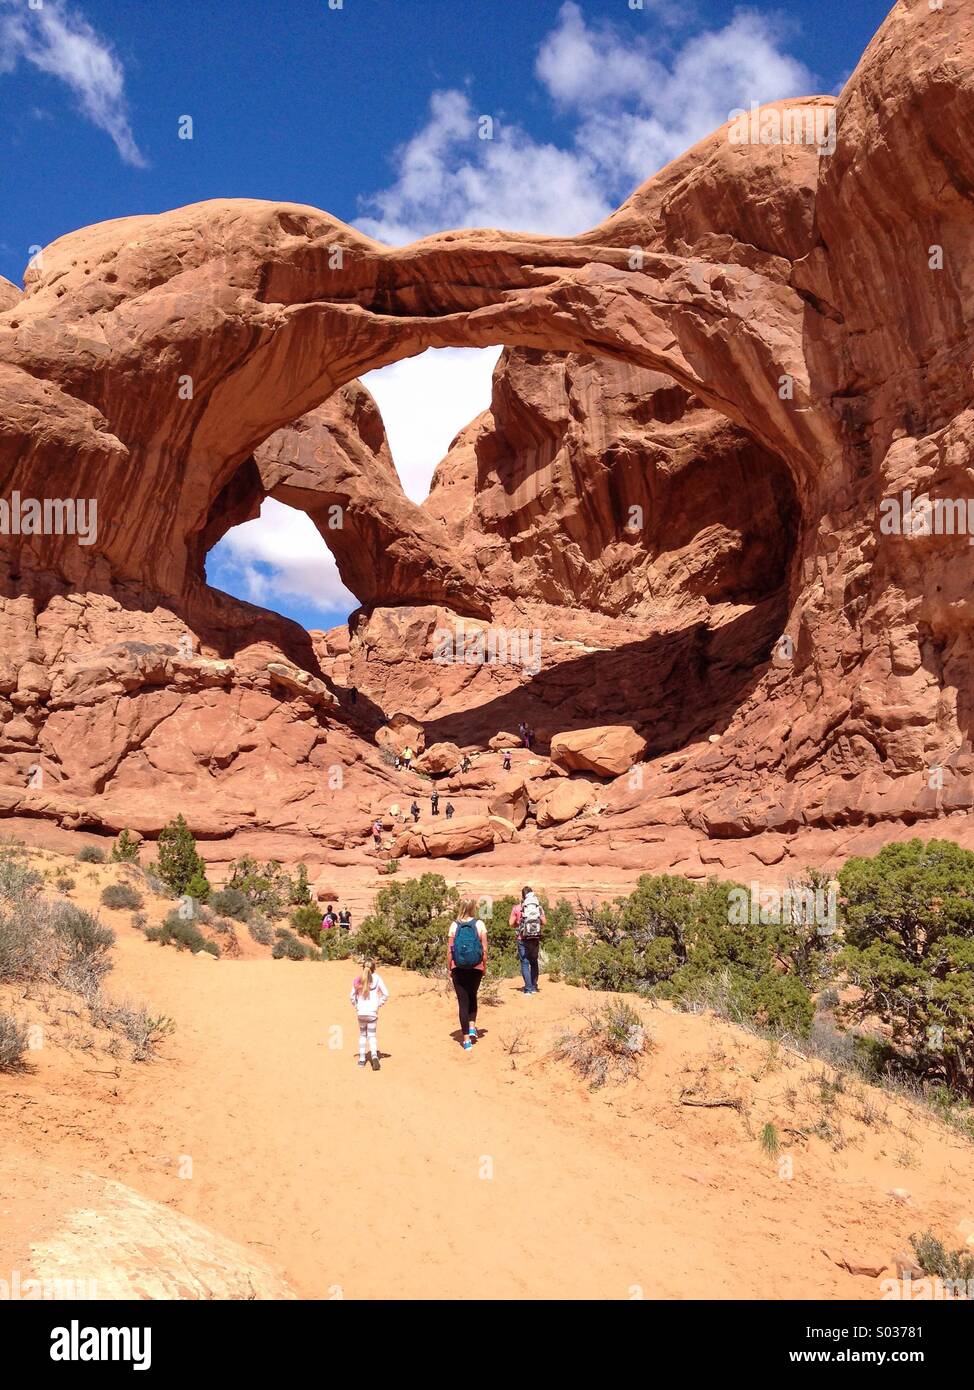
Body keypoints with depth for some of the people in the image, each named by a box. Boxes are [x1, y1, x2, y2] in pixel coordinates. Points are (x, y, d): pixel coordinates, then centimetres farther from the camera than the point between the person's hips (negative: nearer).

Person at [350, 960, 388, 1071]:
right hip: (372, 1012, -1)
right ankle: (374, 1056, -19)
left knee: (362, 1034, 18)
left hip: (361, 1012, 2)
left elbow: (352, 996, 2)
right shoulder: (377, 978, -3)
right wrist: (380, 1004, 3)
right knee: (372, 1035, 4)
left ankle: (362, 1059, 18)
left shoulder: (358, 979, 1)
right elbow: (386, 994, -7)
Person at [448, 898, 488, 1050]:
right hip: (476, 968, 1)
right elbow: (484, 949, -5)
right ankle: (472, 1026, 11)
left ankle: (466, 1039, 5)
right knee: (472, 997, 25)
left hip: (458, 969, -1)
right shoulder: (479, 924, -6)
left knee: (463, 1001, 6)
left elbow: (449, 950, -3)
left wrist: (449, 969, 7)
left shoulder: (454, 925, -5)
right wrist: (484, 966, 7)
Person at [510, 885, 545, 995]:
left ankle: (528, 988, -5)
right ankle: (534, 987, 20)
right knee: (534, 962, 17)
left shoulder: (517, 908, -6)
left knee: (524, 963, 1)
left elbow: (512, 923, -4)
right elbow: (543, 922, 2)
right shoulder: (538, 907, 0)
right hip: (536, 938, 3)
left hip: (522, 938, -3)